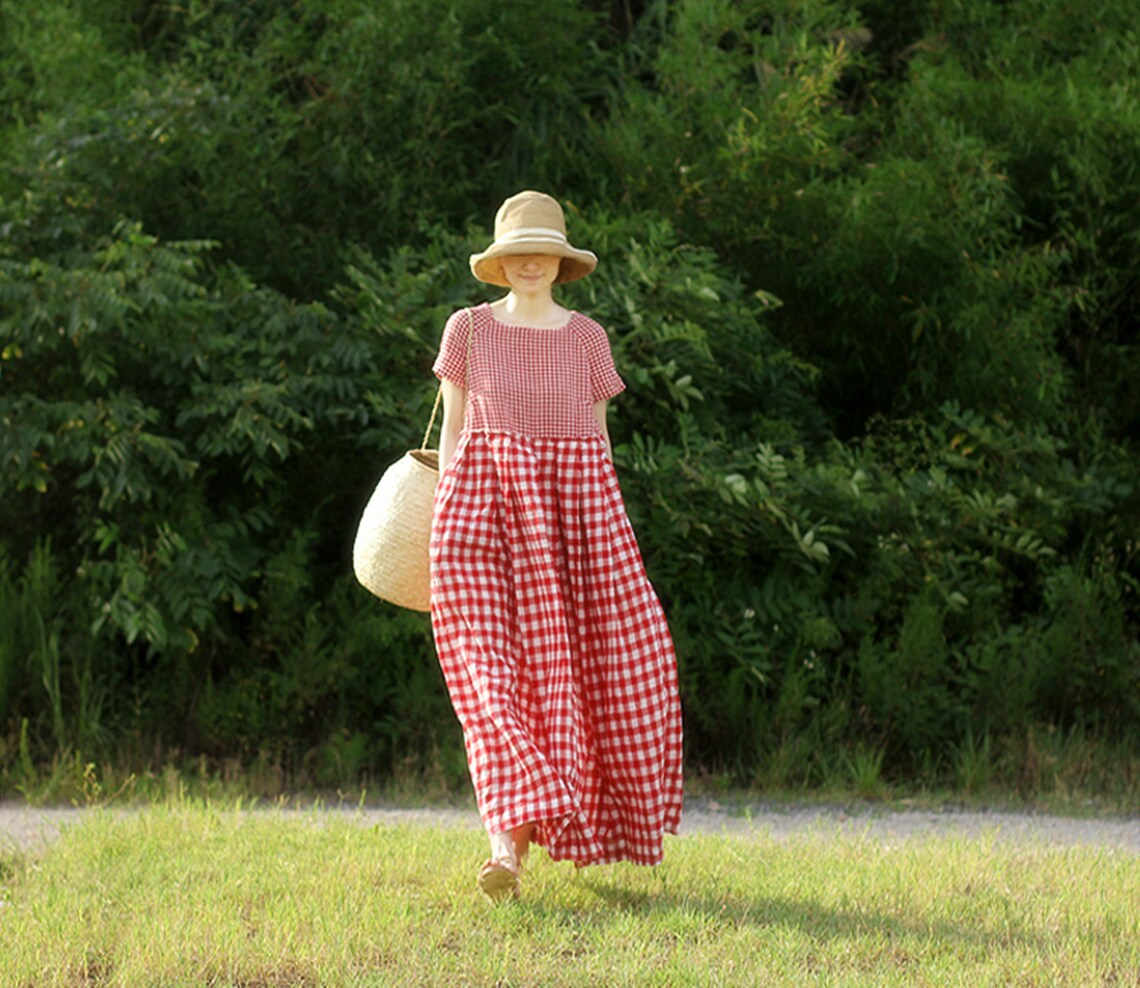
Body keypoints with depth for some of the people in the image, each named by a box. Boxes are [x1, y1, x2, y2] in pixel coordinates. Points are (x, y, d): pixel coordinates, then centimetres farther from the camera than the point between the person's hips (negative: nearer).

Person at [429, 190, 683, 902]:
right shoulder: (468, 330, 7)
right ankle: (508, 845, -19)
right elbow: (453, 428, 9)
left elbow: (598, 435, 12)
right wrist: (450, 517, 2)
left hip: (577, 501, 2)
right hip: (486, 497, -2)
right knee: (494, 671, -12)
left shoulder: (587, 338, 9)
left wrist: (606, 523, 7)